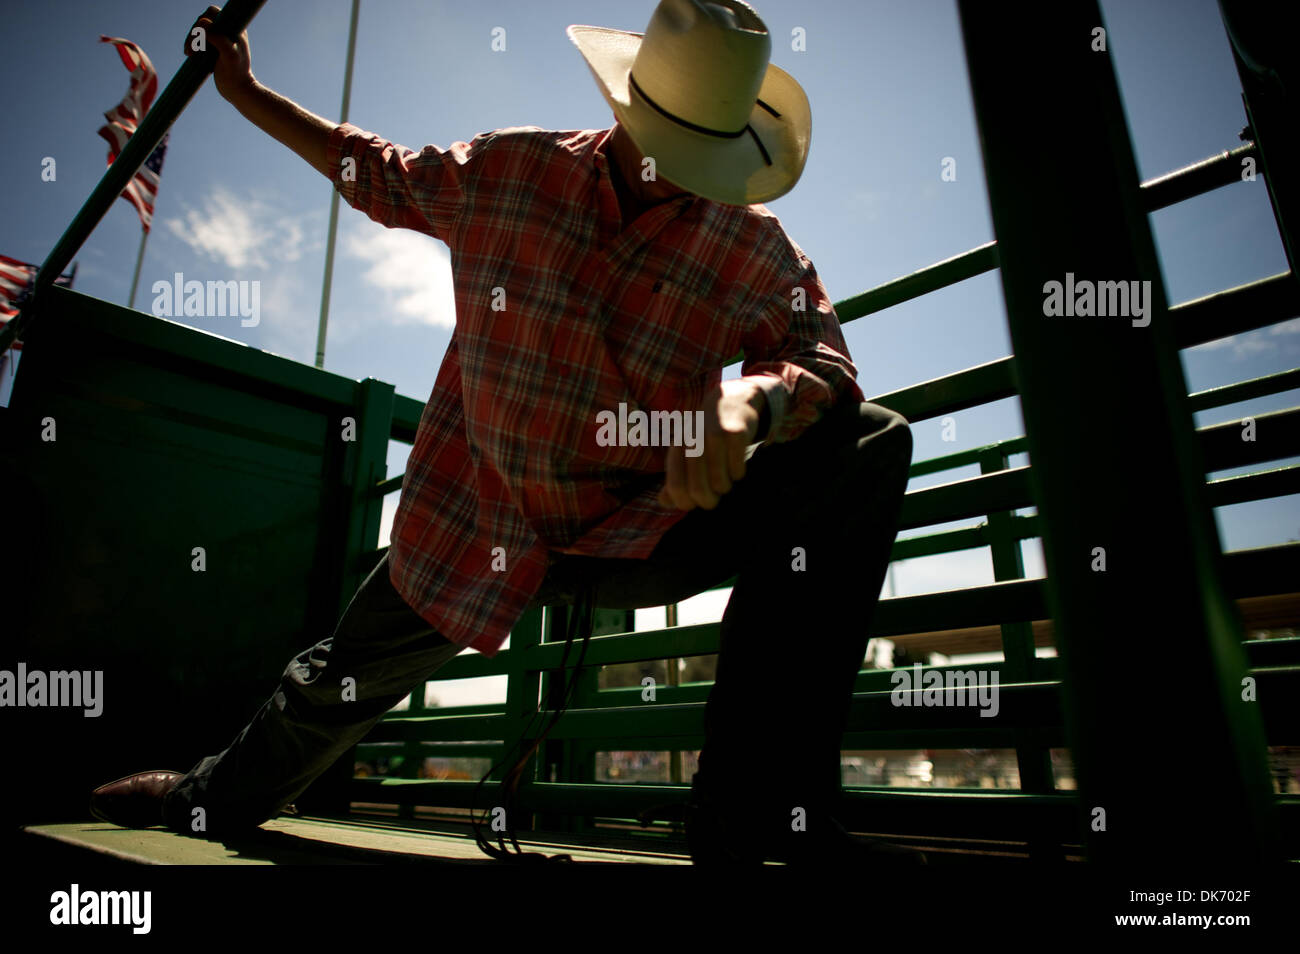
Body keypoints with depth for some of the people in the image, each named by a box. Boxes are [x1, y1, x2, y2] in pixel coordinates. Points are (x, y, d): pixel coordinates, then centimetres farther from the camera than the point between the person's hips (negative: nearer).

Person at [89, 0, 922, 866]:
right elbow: (381, 177, 14)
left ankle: (757, 810, -22)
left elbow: (829, 366, -16)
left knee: (870, 446, -19)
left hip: (638, 534, 0)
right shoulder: (503, 170, -3)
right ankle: (227, 796, 54)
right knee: (342, 681, 13)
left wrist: (752, 396, -39)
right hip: (478, 524, 1)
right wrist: (245, 93, 22)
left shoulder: (756, 248, -7)